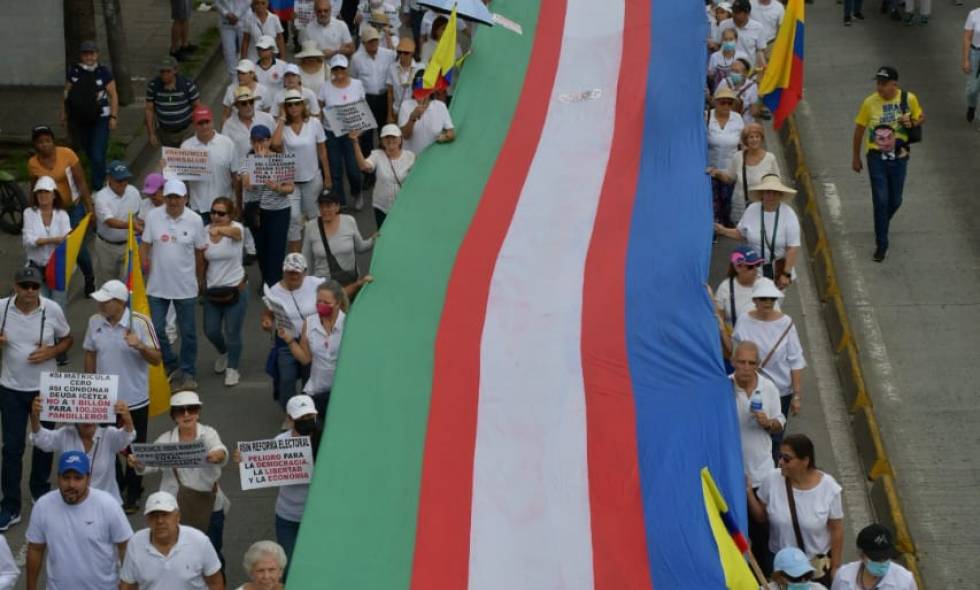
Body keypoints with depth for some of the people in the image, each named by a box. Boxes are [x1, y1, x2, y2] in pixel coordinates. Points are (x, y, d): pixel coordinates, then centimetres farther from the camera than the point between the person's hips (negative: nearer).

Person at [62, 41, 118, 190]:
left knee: (98, 155, -9)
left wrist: (113, 116, -8)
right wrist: (64, 115, 11)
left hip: (100, 119, -4)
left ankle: (98, 187, -1)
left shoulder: (104, 72, -6)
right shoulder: (73, 71, 3)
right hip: (80, 120, 4)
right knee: (89, 153, 14)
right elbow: (67, 93, 10)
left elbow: (113, 95, -3)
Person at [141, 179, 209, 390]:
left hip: (186, 287, -1)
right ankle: (170, 366, 25)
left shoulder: (195, 220, -8)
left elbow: (200, 252, 2)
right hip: (157, 286, 1)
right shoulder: (153, 217, -6)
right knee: (155, 329, 5)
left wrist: (200, 280, 9)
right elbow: (145, 246, 1)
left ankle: (187, 372, 23)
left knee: (188, 332, 9)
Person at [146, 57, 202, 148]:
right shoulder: (153, 86, -14)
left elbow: (197, 107, -9)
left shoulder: (187, 85, -18)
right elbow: (149, 110, -7)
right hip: (165, 133, 2)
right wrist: (151, 134, -7)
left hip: (186, 131, -2)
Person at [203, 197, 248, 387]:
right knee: (211, 331, 12)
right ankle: (223, 352, 44)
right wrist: (201, 283, 5)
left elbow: (234, 232, -43)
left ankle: (232, 369, 24)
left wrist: (219, 230, -64)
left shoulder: (236, 228, -16)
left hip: (235, 289, -4)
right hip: (212, 290, 4)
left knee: (232, 333, 3)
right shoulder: (205, 231, -4)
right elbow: (203, 261, 8)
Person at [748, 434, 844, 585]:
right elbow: (761, 516, -2)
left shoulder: (828, 487, -18)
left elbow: (836, 530, -9)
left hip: (818, 566, -2)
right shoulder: (772, 480, -14)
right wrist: (749, 493, -18)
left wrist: (835, 567, -4)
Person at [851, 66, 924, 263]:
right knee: (880, 201, -6)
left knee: (895, 201, 12)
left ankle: (882, 225, 44)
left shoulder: (909, 99, -8)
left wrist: (912, 123, -15)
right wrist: (855, 157, 4)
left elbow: (921, 117, 10)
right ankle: (881, 245, 3)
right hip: (876, 158, -2)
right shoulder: (870, 102, -11)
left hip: (899, 158, 2)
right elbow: (859, 129, 0)